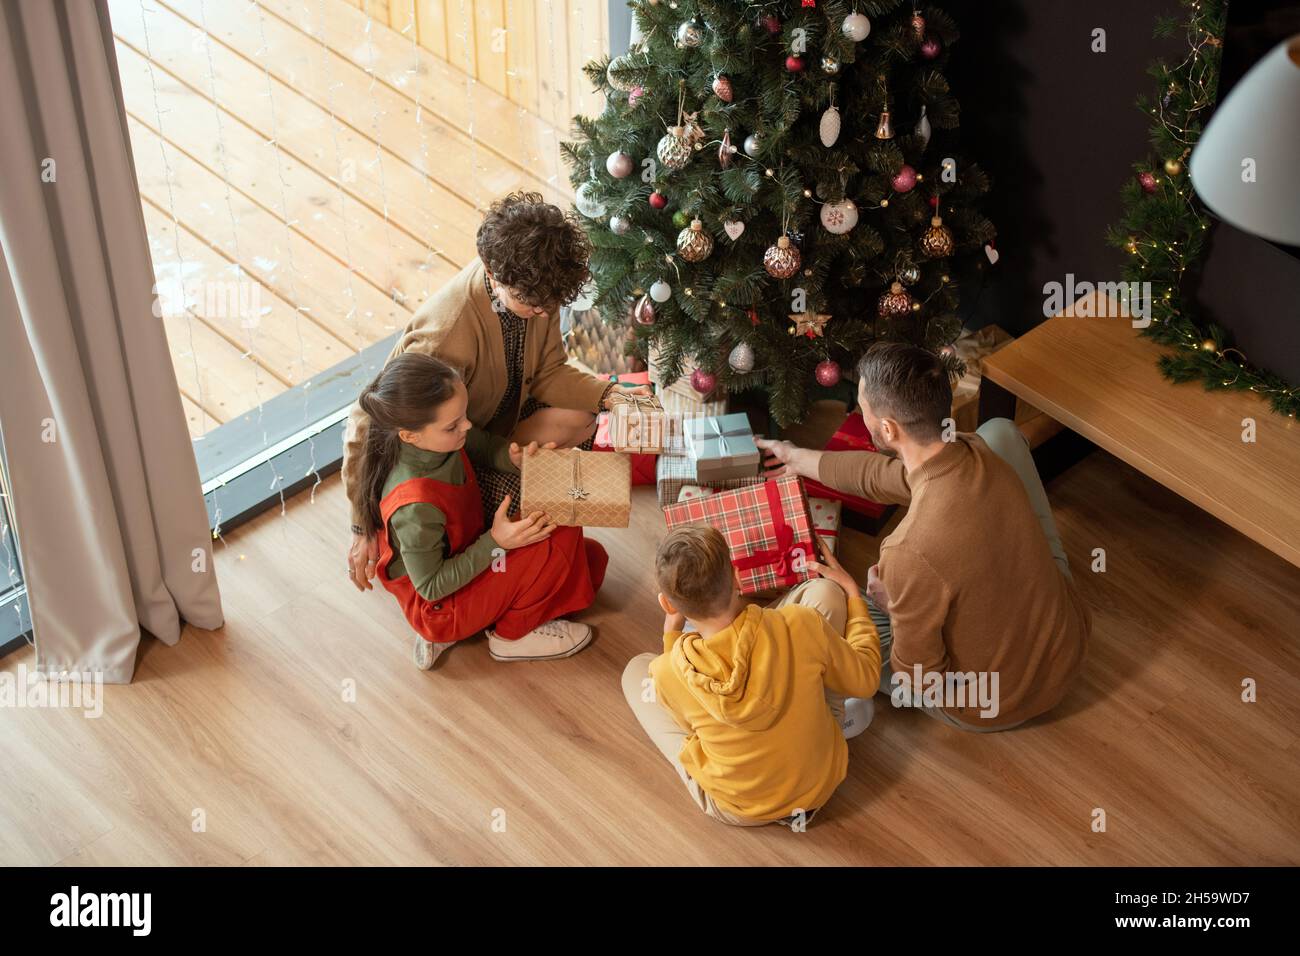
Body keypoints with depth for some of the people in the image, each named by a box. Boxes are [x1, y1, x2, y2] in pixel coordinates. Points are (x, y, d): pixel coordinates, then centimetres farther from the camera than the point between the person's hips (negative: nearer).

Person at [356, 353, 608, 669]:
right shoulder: (415, 506, -37)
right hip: (438, 606, -9)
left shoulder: (441, 441, -15)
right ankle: (512, 635, 4)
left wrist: (513, 457, -14)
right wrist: (496, 542, -28)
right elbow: (431, 587, -25)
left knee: (591, 560, 11)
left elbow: (483, 446, 8)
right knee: (563, 536, -21)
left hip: (463, 557, 9)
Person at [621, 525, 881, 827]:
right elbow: (865, 680, -8)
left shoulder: (667, 673, -27)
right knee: (824, 590, 7)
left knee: (636, 671, 16)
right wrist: (852, 593, 7)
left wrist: (671, 630, 9)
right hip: (821, 783, 1)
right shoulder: (803, 626, -29)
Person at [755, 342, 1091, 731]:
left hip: (992, 708, -5)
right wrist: (799, 458, 19)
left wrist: (894, 607, -7)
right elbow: (883, 474, 5)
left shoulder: (910, 554, -38)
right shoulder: (981, 452, -16)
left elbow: (921, 682, -25)